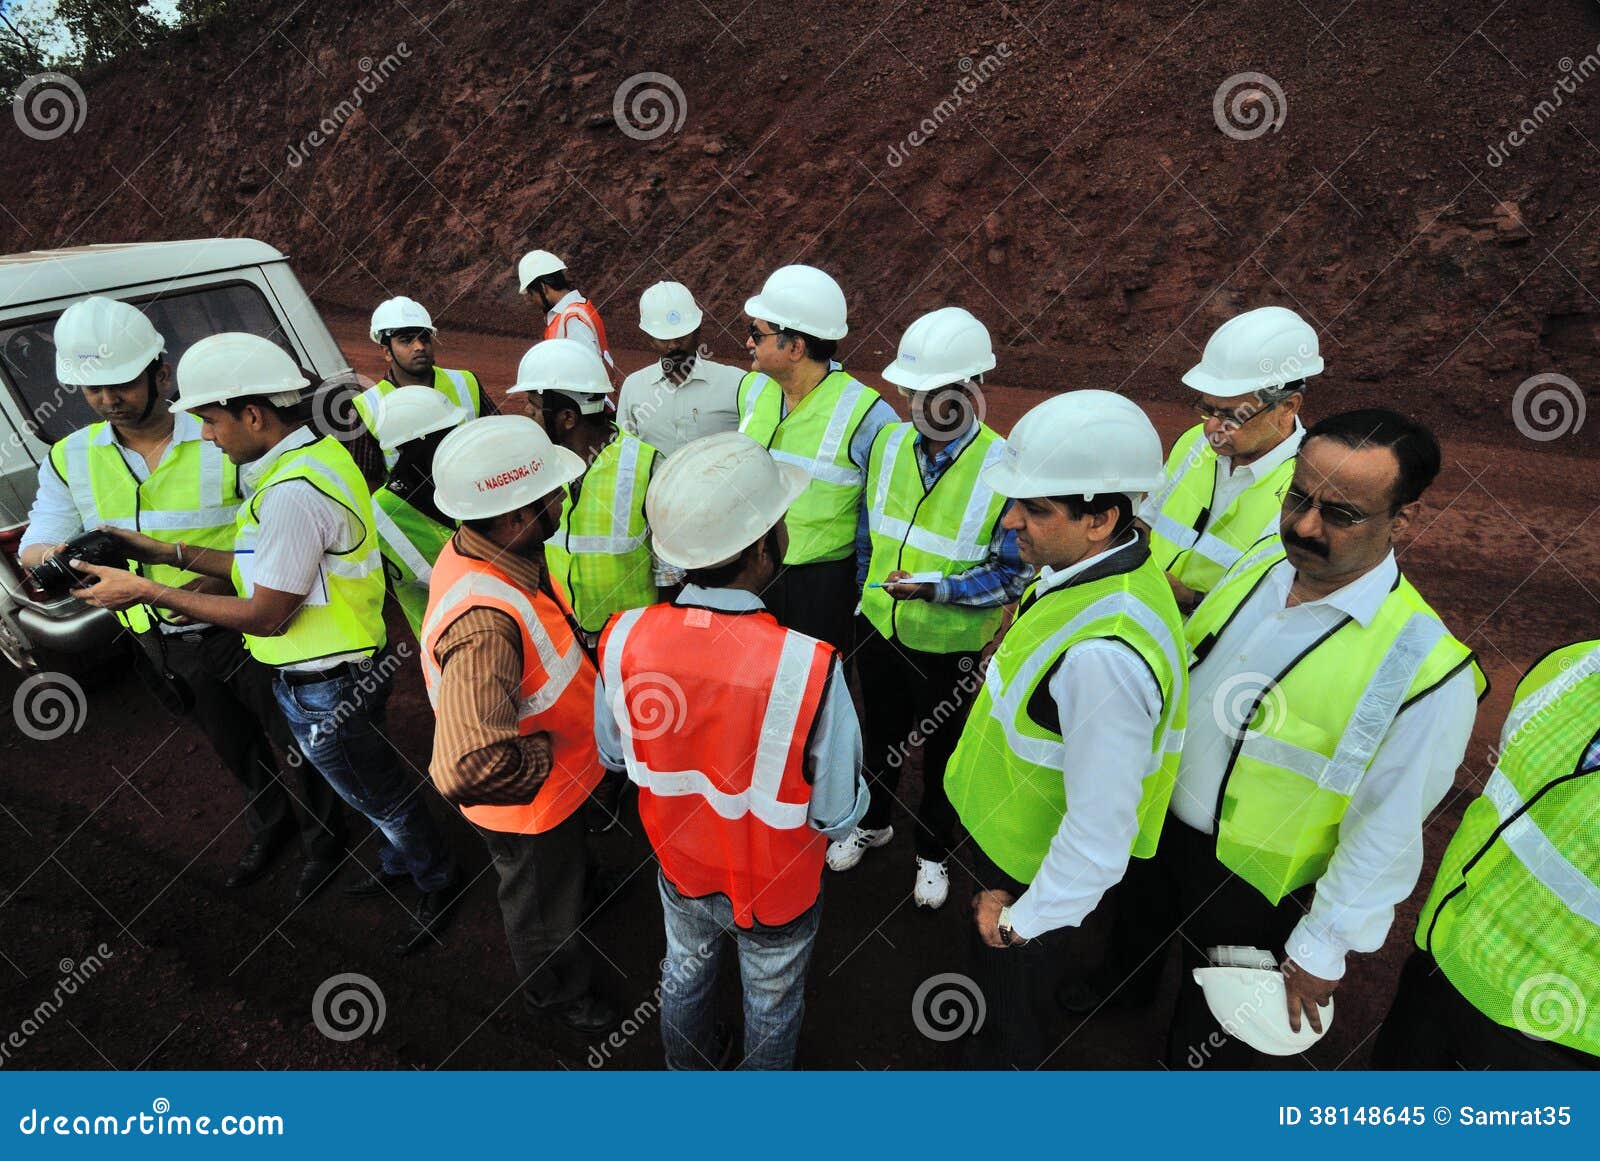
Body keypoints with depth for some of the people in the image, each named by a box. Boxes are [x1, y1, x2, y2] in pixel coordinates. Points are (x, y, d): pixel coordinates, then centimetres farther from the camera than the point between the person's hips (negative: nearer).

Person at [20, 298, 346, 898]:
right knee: (236, 750, 25)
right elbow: (32, 550, 0)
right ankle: (269, 827, 50)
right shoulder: (69, 459, -2)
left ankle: (322, 839, 37)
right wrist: (71, 553, -24)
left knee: (295, 744, 12)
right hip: (164, 643, 5)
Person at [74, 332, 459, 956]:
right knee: (374, 781, 28)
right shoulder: (315, 453, 2)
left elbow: (267, 615, -23)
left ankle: (436, 885, 36)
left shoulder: (293, 492, -30)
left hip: (325, 689, -9)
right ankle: (397, 861, 51)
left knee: (379, 794, 13)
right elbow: (274, 567, 6)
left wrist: (146, 591, -15)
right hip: (350, 665, 9)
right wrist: (170, 552, 4)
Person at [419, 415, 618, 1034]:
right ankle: (556, 993, 55)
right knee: (544, 909, 25)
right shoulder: (485, 622, -45)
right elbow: (468, 767, -50)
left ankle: (581, 889, 69)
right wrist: (547, 759, -33)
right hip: (527, 804, -7)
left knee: (564, 867, 38)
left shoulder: (481, 546, -14)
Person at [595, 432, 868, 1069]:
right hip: (776, 890, -2)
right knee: (771, 1003, 30)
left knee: (685, 972, 34)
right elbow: (838, 814, -24)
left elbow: (614, 752, -7)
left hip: (680, 867, 3)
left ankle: (686, 1065, 64)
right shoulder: (810, 667, -39)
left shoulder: (623, 639, -27)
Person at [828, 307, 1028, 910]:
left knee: (942, 757, 20)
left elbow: (1014, 573, -17)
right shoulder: (889, 443, -8)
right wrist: (867, 588, 12)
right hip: (879, 630, 4)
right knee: (880, 736, 27)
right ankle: (873, 822, 54)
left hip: (951, 649, -4)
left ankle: (933, 853, 46)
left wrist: (936, 587, -29)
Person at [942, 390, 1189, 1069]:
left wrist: (1019, 920, -19)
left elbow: (1101, 829, -33)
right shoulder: (1103, 564, -10)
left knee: (1014, 988, 22)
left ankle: (1009, 1063, 51)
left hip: (1032, 864, -7)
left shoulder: (1103, 655, -40)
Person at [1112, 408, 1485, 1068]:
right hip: (1156, 820, 5)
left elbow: (1386, 833, -21)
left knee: (1209, 1031, 21)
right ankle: (1129, 988, 68)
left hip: (1247, 880, -5)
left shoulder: (1426, 670, -30)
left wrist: (1322, 949, -11)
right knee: (1138, 924, 34)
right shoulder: (1264, 558, -11)